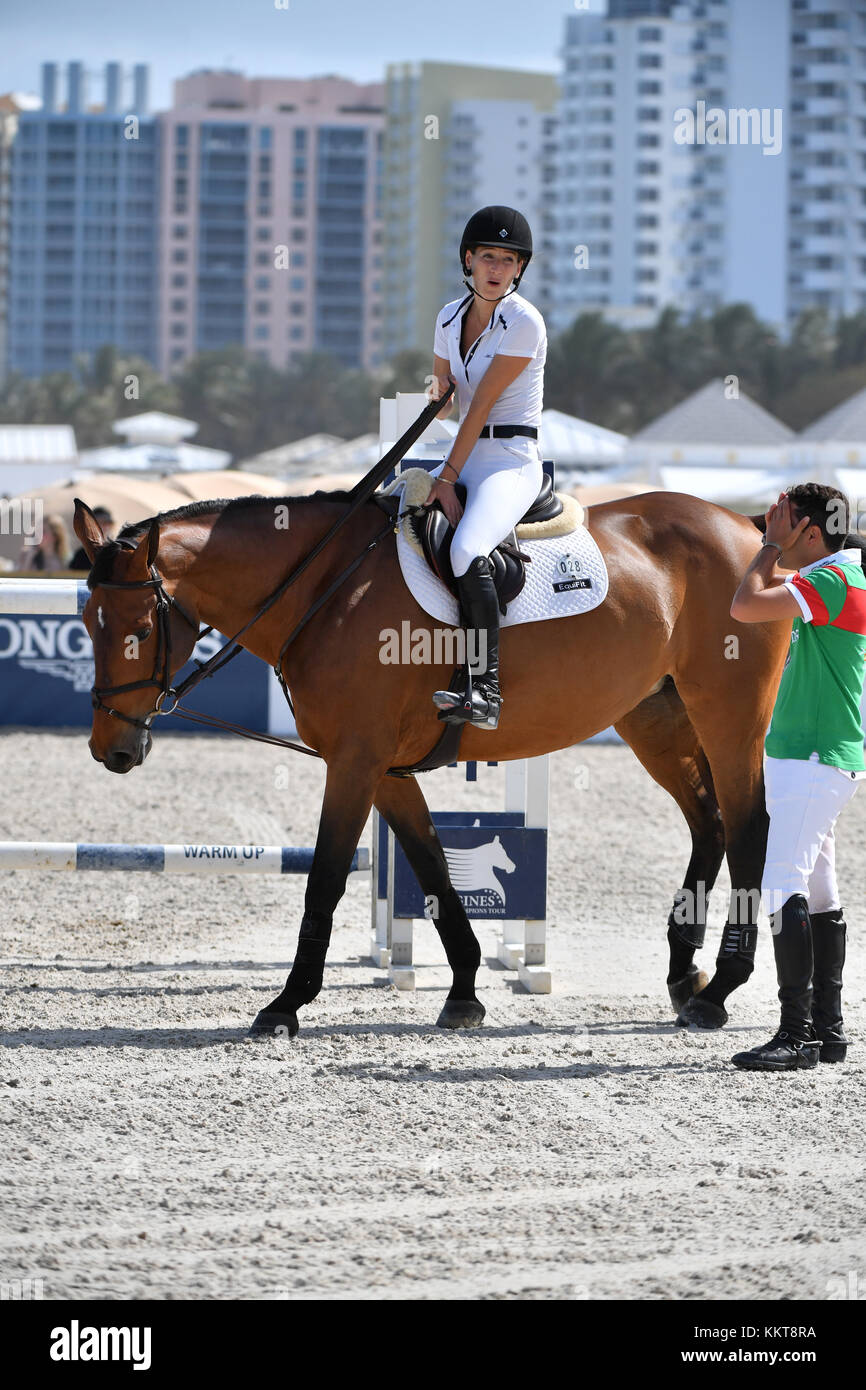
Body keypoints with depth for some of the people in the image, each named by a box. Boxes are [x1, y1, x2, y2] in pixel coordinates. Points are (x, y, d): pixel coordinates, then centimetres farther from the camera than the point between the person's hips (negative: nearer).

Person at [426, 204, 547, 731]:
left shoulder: (524, 322, -11)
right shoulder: (451, 317, 11)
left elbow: (483, 404, -14)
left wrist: (449, 477, -16)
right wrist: (436, 393, -2)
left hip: (512, 460, -8)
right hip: (464, 457, 8)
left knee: (467, 553, -32)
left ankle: (486, 692, -31)